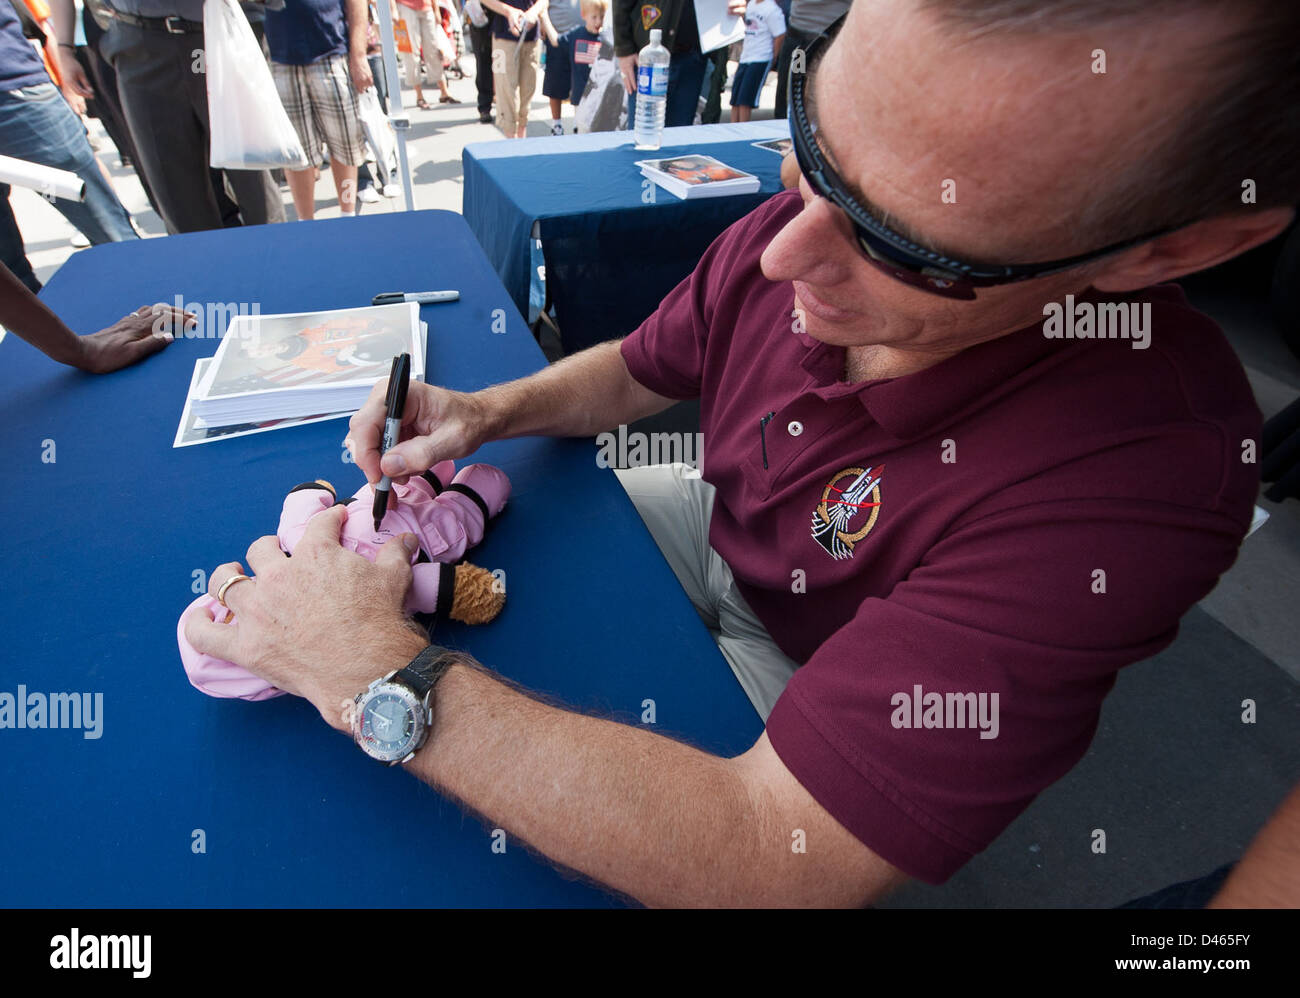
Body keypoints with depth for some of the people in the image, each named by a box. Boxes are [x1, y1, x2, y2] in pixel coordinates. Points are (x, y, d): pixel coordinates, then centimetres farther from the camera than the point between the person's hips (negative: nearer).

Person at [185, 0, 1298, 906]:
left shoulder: (1136, 468, -39)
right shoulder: (789, 230, -21)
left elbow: (766, 859, -41)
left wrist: (380, 671, -38)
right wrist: (488, 409, -19)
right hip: (709, 530, 5)